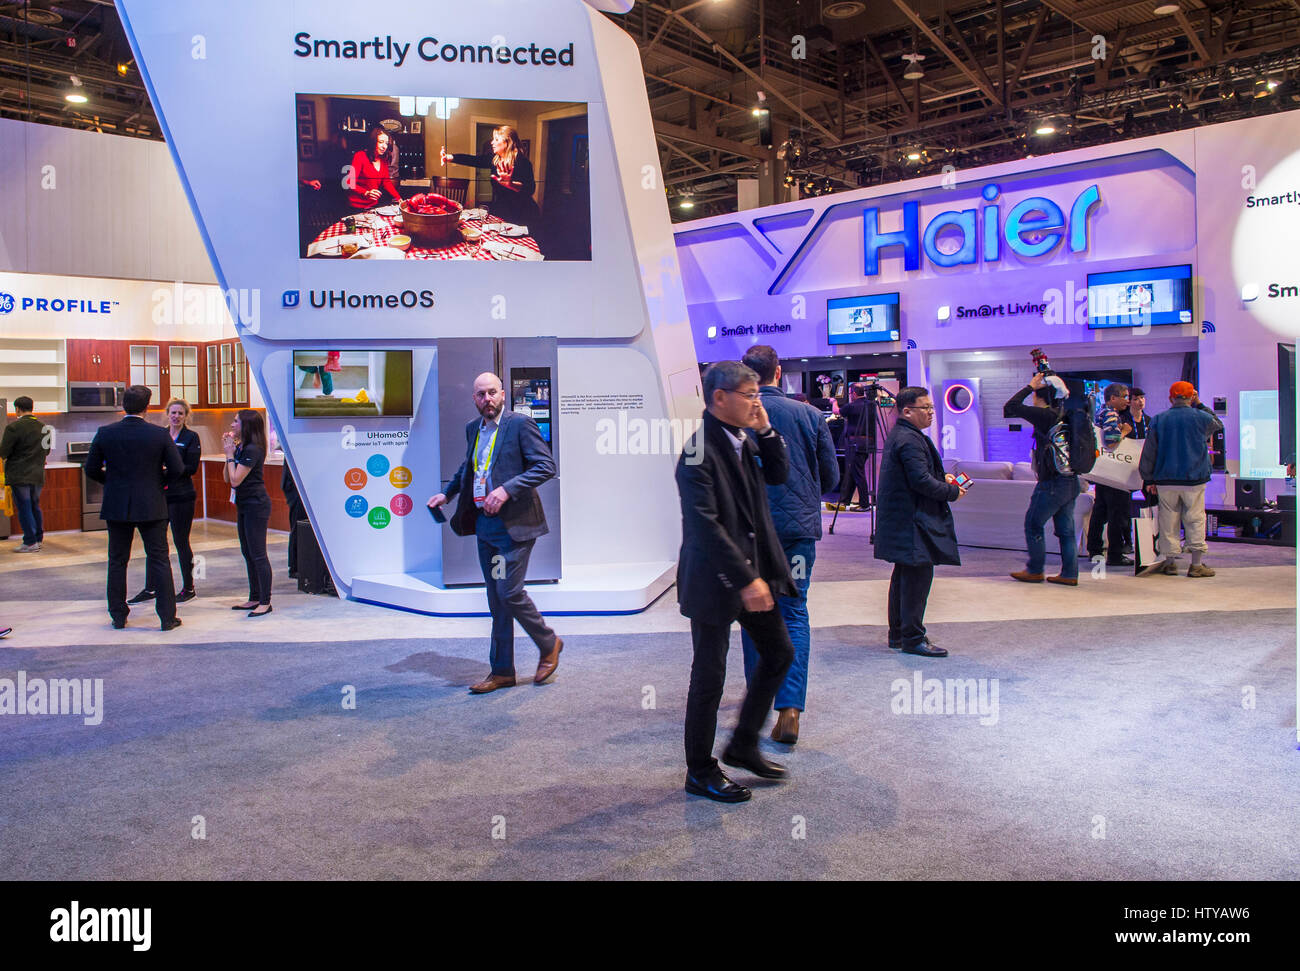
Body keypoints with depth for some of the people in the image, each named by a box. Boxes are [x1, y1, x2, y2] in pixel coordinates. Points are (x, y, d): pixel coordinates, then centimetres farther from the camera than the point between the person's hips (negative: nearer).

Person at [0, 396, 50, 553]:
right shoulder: (43, 427, 4)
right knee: (35, 506, 17)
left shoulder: (13, 427, -14)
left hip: (19, 475, -6)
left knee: (24, 508, 0)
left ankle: (30, 542, 1)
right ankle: (39, 538, 21)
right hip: (38, 474, 6)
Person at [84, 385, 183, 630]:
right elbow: (177, 469, -9)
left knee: (117, 562, 12)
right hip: (151, 506, -1)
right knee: (159, 560, 4)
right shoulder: (160, 434, -9)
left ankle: (118, 616, 18)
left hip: (116, 507, 2)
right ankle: (167, 617, 5)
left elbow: (91, 469, 1)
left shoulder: (105, 433, -4)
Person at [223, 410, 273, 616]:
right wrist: (228, 453, 3)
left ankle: (265, 602, -1)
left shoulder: (252, 450, -17)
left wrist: (230, 454, -12)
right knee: (248, 553, 14)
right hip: (243, 505, 10)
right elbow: (226, 478, 11)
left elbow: (235, 480, -20)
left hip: (256, 505, -10)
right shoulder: (240, 447, 11)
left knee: (258, 554, -6)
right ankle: (254, 598, 22)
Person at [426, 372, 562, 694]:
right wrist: (446, 493, 16)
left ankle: (549, 644, 15)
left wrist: (506, 490, -22)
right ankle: (502, 671, 18)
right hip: (484, 523, 7)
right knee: (496, 599, 10)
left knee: (509, 591, -10)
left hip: (514, 523, -7)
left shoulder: (520, 424, -8)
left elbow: (545, 466, -15)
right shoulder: (473, 429, 13)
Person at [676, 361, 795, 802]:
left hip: (754, 572, 9)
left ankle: (743, 745, 30)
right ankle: (700, 772, 19)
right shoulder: (698, 450, -20)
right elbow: (705, 525, -24)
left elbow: (780, 475, 14)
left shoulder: (745, 439, 7)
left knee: (779, 652, 16)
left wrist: (765, 429, -1)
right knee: (709, 675, 3)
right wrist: (746, 580, -24)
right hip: (714, 579, -9)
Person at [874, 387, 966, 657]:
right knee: (918, 575, -6)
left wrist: (942, 478, 13)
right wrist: (952, 492, -11)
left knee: (904, 576, 16)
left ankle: (898, 634, 25)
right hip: (912, 522, -11)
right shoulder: (910, 439, -18)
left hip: (900, 520, 11)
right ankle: (913, 639, -1)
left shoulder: (901, 435, 16)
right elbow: (921, 481, -24)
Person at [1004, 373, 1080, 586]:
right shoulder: (1065, 415, 7)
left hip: (1052, 483, -8)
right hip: (1071, 482, 8)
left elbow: (1011, 407, -15)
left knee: (1033, 525, 6)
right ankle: (1069, 574, 14)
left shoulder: (1045, 415, -15)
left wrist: (1029, 386, -6)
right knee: (1066, 530, 12)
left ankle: (1035, 571, 12)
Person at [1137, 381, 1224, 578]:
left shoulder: (1158, 420, 2)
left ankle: (1169, 562, 12)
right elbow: (1218, 425, 23)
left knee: (1169, 521, 8)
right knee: (1195, 520, 3)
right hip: (1194, 480, -2)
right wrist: (1199, 405, 23)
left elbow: (1149, 452, 3)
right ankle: (1196, 565, 2)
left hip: (1165, 481, 2)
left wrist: (1148, 479, 9)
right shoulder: (1201, 418, -2)